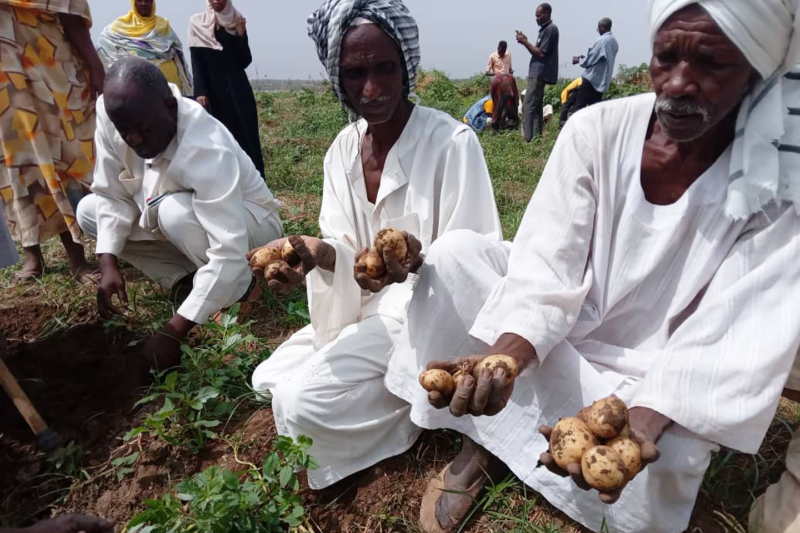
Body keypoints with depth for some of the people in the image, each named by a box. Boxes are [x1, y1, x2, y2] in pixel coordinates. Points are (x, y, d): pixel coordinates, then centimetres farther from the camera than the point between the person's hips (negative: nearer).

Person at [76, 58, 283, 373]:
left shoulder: (208, 151, -37)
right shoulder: (110, 115, -19)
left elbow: (228, 255, -41)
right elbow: (113, 195, -7)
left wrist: (173, 333, -41)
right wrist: (109, 263, -22)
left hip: (250, 223, -6)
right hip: (183, 219, 7)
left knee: (175, 212, -35)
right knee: (89, 210, -1)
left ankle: (240, 285, -10)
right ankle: (192, 276, -2)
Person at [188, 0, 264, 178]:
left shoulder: (237, 21, 6)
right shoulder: (197, 22, 4)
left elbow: (245, 61, 0)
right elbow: (197, 61, 0)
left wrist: (241, 35, -14)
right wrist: (200, 92, -10)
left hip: (237, 88, 0)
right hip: (212, 88, 0)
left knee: (246, 133, -3)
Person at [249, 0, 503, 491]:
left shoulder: (453, 143, -19)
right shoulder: (344, 148, 2)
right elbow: (343, 247, 0)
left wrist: (418, 264, -38)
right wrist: (315, 253, -23)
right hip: (366, 304, 8)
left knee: (302, 405, -17)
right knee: (271, 379, 5)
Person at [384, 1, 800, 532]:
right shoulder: (598, 130, -12)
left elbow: (736, 342, -21)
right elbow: (546, 264, -20)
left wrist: (644, 419, -39)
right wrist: (505, 355, -39)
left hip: (652, 385, -1)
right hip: (551, 342, 2)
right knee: (455, 254, -21)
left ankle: (497, 435, -3)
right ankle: (478, 438, -9)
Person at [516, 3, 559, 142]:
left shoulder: (551, 29, -11)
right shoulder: (545, 29, 19)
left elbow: (541, 53, -17)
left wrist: (525, 42, -11)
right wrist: (525, 41, 6)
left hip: (539, 74, -11)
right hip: (538, 73, 11)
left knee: (528, 107, -15)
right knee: (536, 107, 12)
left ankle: (528, 139, -18)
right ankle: (537, 137, 15)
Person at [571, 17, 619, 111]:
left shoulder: (601, 40, -15)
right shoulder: (614, 41, 11)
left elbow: (589, 60, -13)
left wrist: (579, 60, 5)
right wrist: (585, 57, 18)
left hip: (592, 78, -8)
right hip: (603, 80, 8)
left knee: (580, 105, -5)